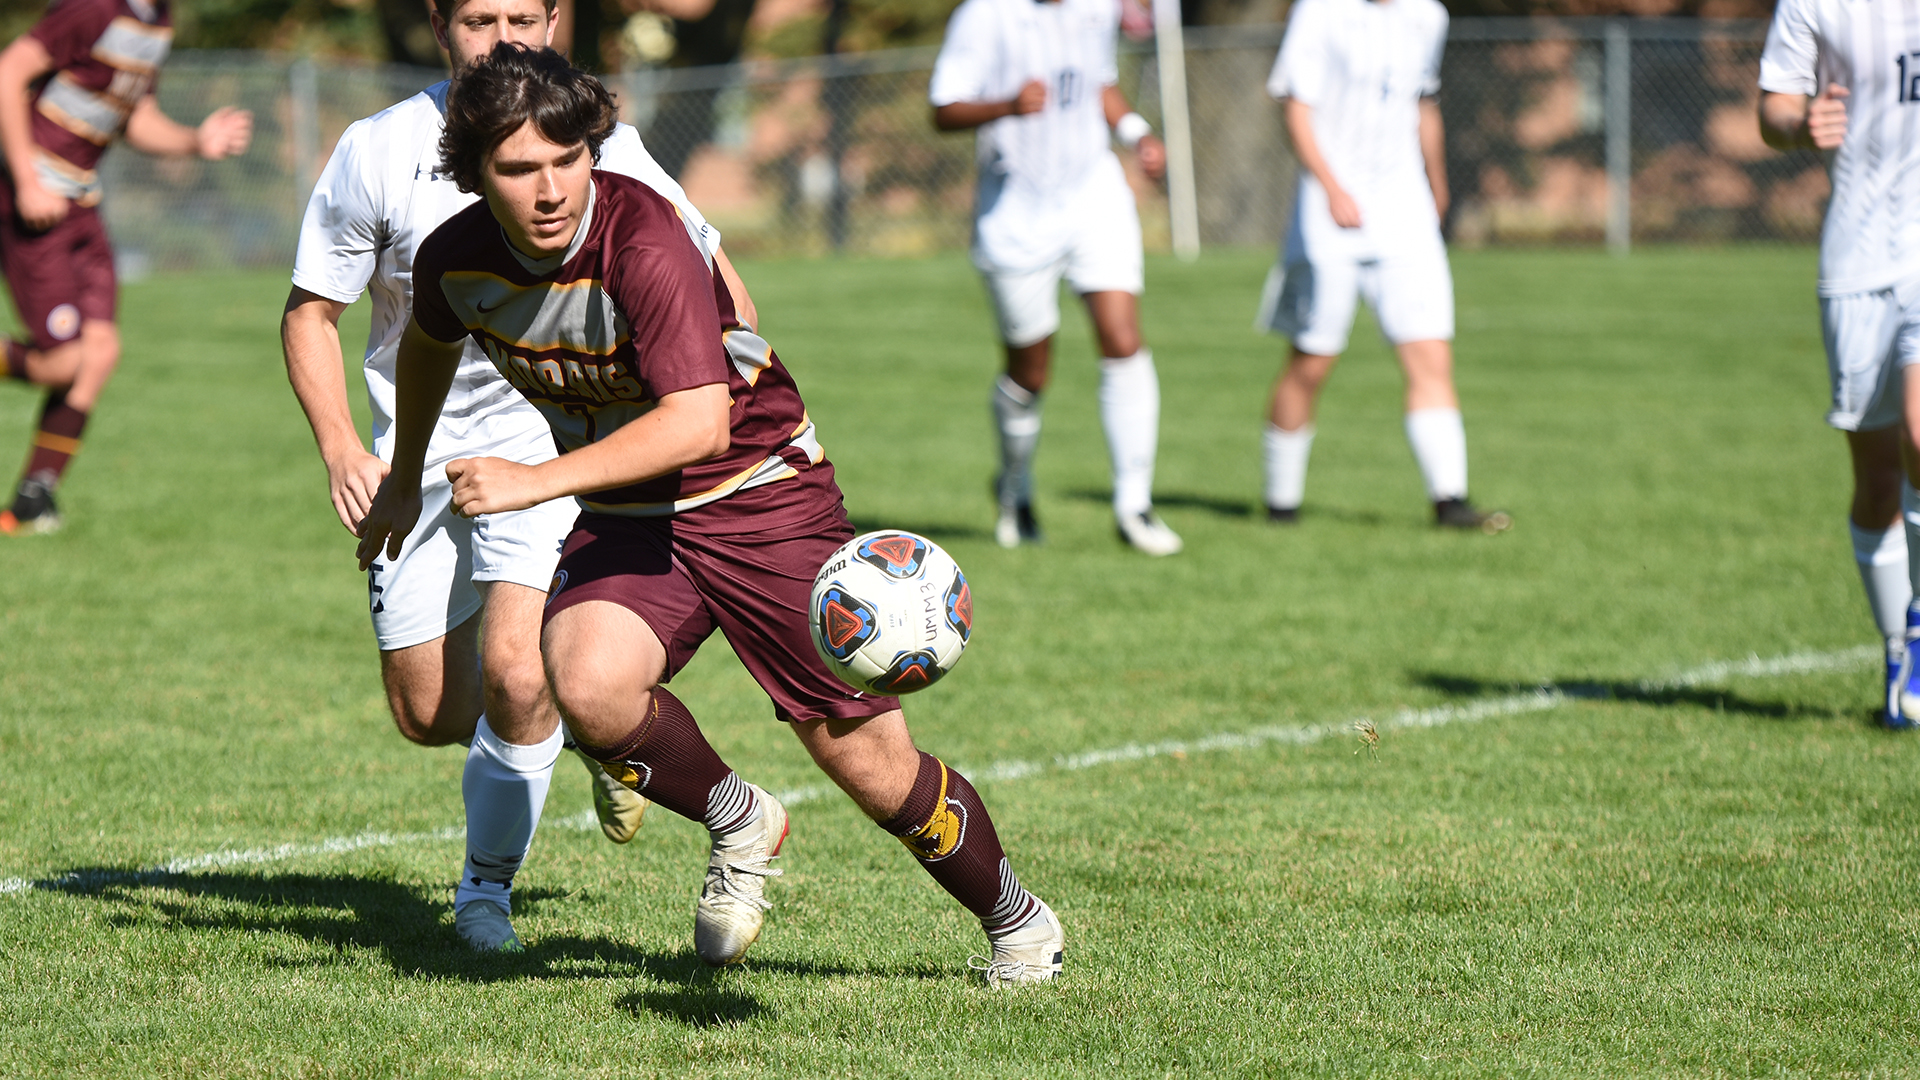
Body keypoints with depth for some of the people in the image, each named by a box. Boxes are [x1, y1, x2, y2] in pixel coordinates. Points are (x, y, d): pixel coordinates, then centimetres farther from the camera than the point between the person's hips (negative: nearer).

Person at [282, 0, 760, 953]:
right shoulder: (380, 151, -10)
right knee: (429, 717, 5)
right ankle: (574, 709, 38)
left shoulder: (602, 149, -10)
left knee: (515, 673, -21)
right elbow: (310, 311, -1)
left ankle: (487, 887, 3)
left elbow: (711, 275, 4)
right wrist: (341, 449, -14)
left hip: (550, 443, -2)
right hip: (418, 455, 2)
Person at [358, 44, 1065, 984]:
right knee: (588, 685, -28)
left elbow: (700, 420, -38)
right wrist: (403, 480, 28)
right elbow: (429, 344, 17)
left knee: (872, 767, -3)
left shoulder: (645, 241, -28)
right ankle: (737, 824, 1)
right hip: (625, 518, 4)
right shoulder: (455, 259, -9)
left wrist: (538, 481, -41)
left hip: (761, 493, -4)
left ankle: (1018, 923, 24)